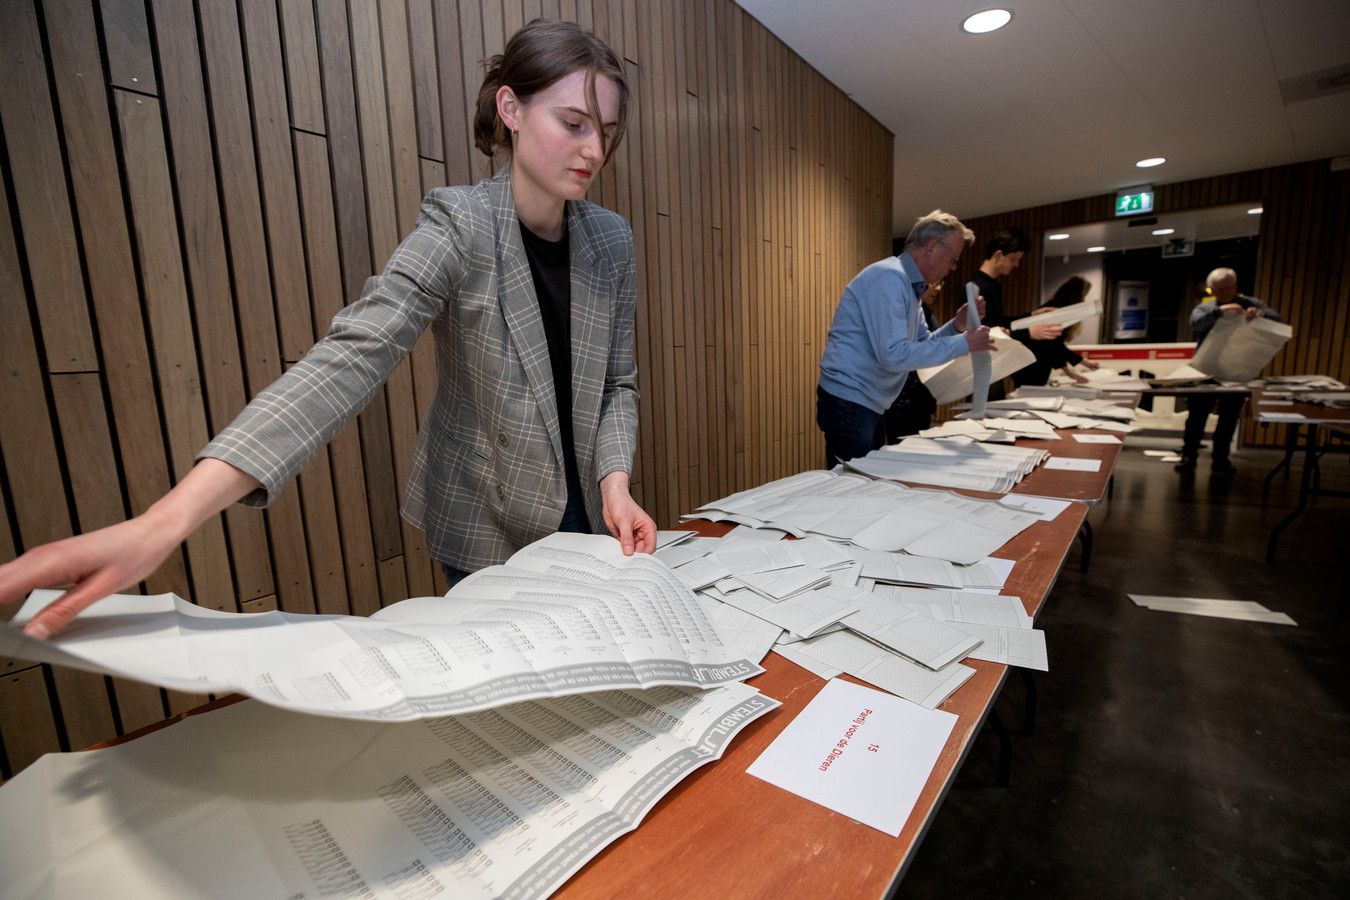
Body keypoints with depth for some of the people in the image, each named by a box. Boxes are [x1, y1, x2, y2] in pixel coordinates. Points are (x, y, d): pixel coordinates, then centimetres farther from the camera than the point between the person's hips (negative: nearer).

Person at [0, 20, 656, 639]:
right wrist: (164, 521, -37)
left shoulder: (611, 239, -2)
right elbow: (352, 355, -28)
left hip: (587, 512, 5)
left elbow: (616, 382, 2)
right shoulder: (459, 226, -16)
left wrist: (615, 482, -14)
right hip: (485, 529, -4)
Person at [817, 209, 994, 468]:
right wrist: (963, 344, -17)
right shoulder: (889, 278, -16)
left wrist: (956, 325, 4)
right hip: (849, 404, -11)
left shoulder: (909, 284, 17)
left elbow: (923, 342, 22)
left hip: (871, 405, 11)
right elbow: (894, 355, -25)